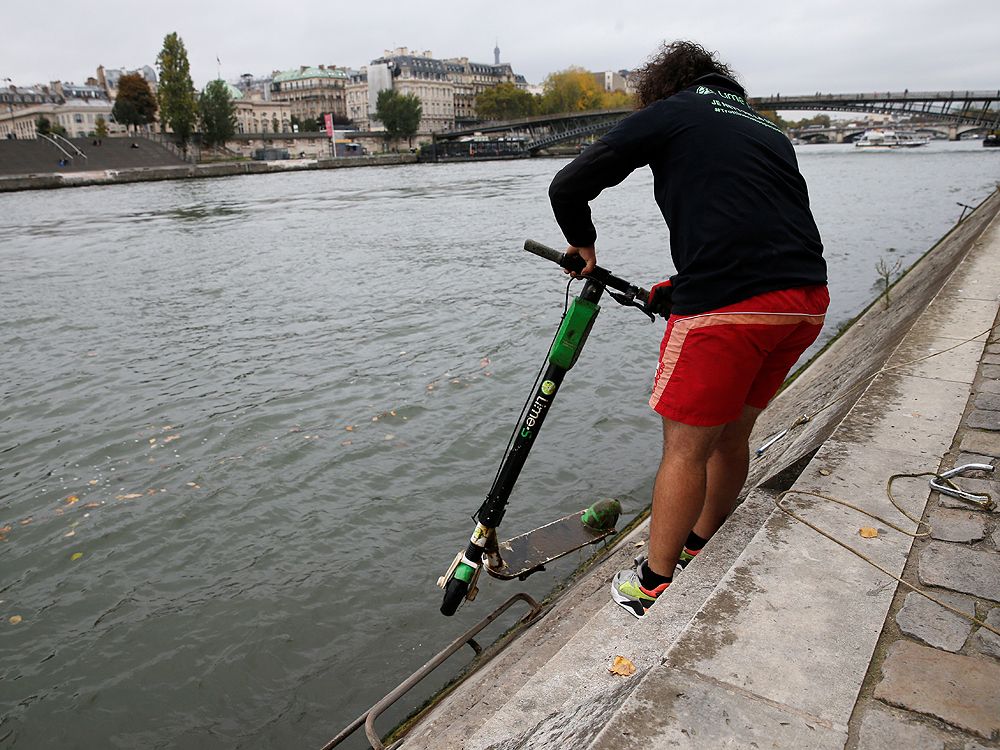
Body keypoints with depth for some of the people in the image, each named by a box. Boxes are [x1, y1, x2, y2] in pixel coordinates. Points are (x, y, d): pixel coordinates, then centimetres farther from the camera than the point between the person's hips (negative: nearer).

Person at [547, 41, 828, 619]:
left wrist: (583, 245, 21)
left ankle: (654, 587, 18)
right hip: (808, 301, 7)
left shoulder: (666, 114, 8)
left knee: (686, 447, 4)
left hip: (727, 307, -7)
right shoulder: (770, 131, 27)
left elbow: (568, 188, 2)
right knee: (733, 433, 21)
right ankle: (700, 550, 40)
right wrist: (685, 285, 28)